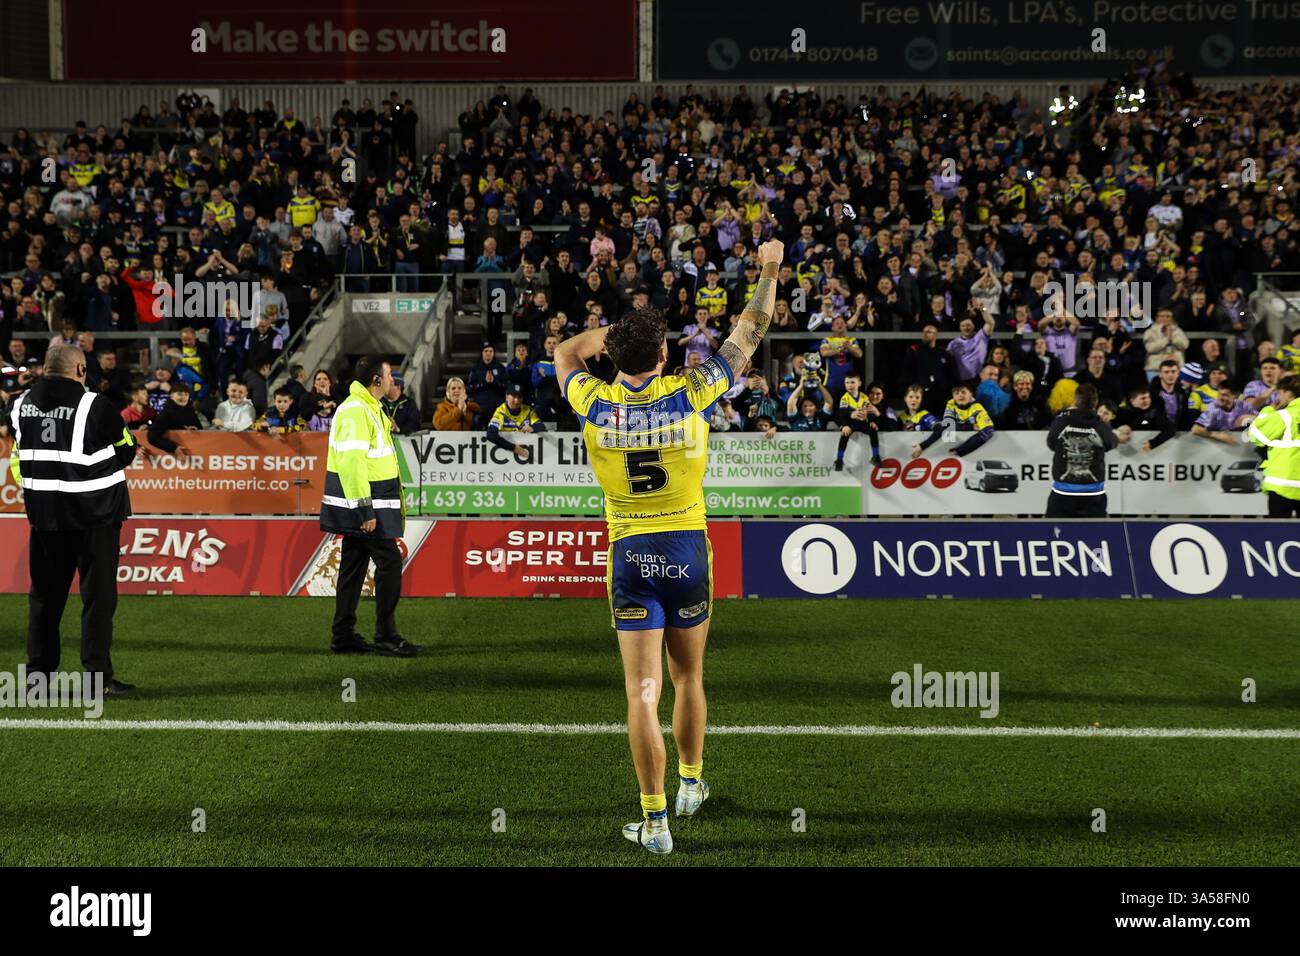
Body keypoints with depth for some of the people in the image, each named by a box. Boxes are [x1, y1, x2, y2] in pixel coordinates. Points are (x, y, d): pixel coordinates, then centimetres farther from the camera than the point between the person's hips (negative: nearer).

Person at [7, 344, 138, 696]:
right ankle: (98, 677, -2)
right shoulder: (94, 405, -14)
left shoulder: (21, 404, 5)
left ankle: (38, 674, 17)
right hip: (95, 510, -5)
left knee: (45, 594, 14)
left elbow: (18, 455, 11)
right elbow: (127, 451, -4)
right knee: (98, 593, 0)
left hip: (42, 509, 5)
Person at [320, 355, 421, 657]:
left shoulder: (368, 408, 17)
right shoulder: (355, 410, -17)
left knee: (353, 567, 11)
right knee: (389, 563, -8)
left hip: (365, 506, 10)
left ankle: (343, 637, 16)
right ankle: (386, 637, -4)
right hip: (362, 507, -10)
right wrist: (365, 510, -25)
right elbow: (351, 461, -24)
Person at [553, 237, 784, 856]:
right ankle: (690, 784, 36)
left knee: (643, 692, -1)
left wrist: (614, 330, 26)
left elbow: (566, 353, 17)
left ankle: (654, 820, -2)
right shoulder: (690, 394, -9)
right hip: (688, 549, 1)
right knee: (688, 677, 18)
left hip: (629, 554, 0)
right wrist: (769, 272, 11)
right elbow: (748, 335, 3)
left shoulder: (595, 405, -6)